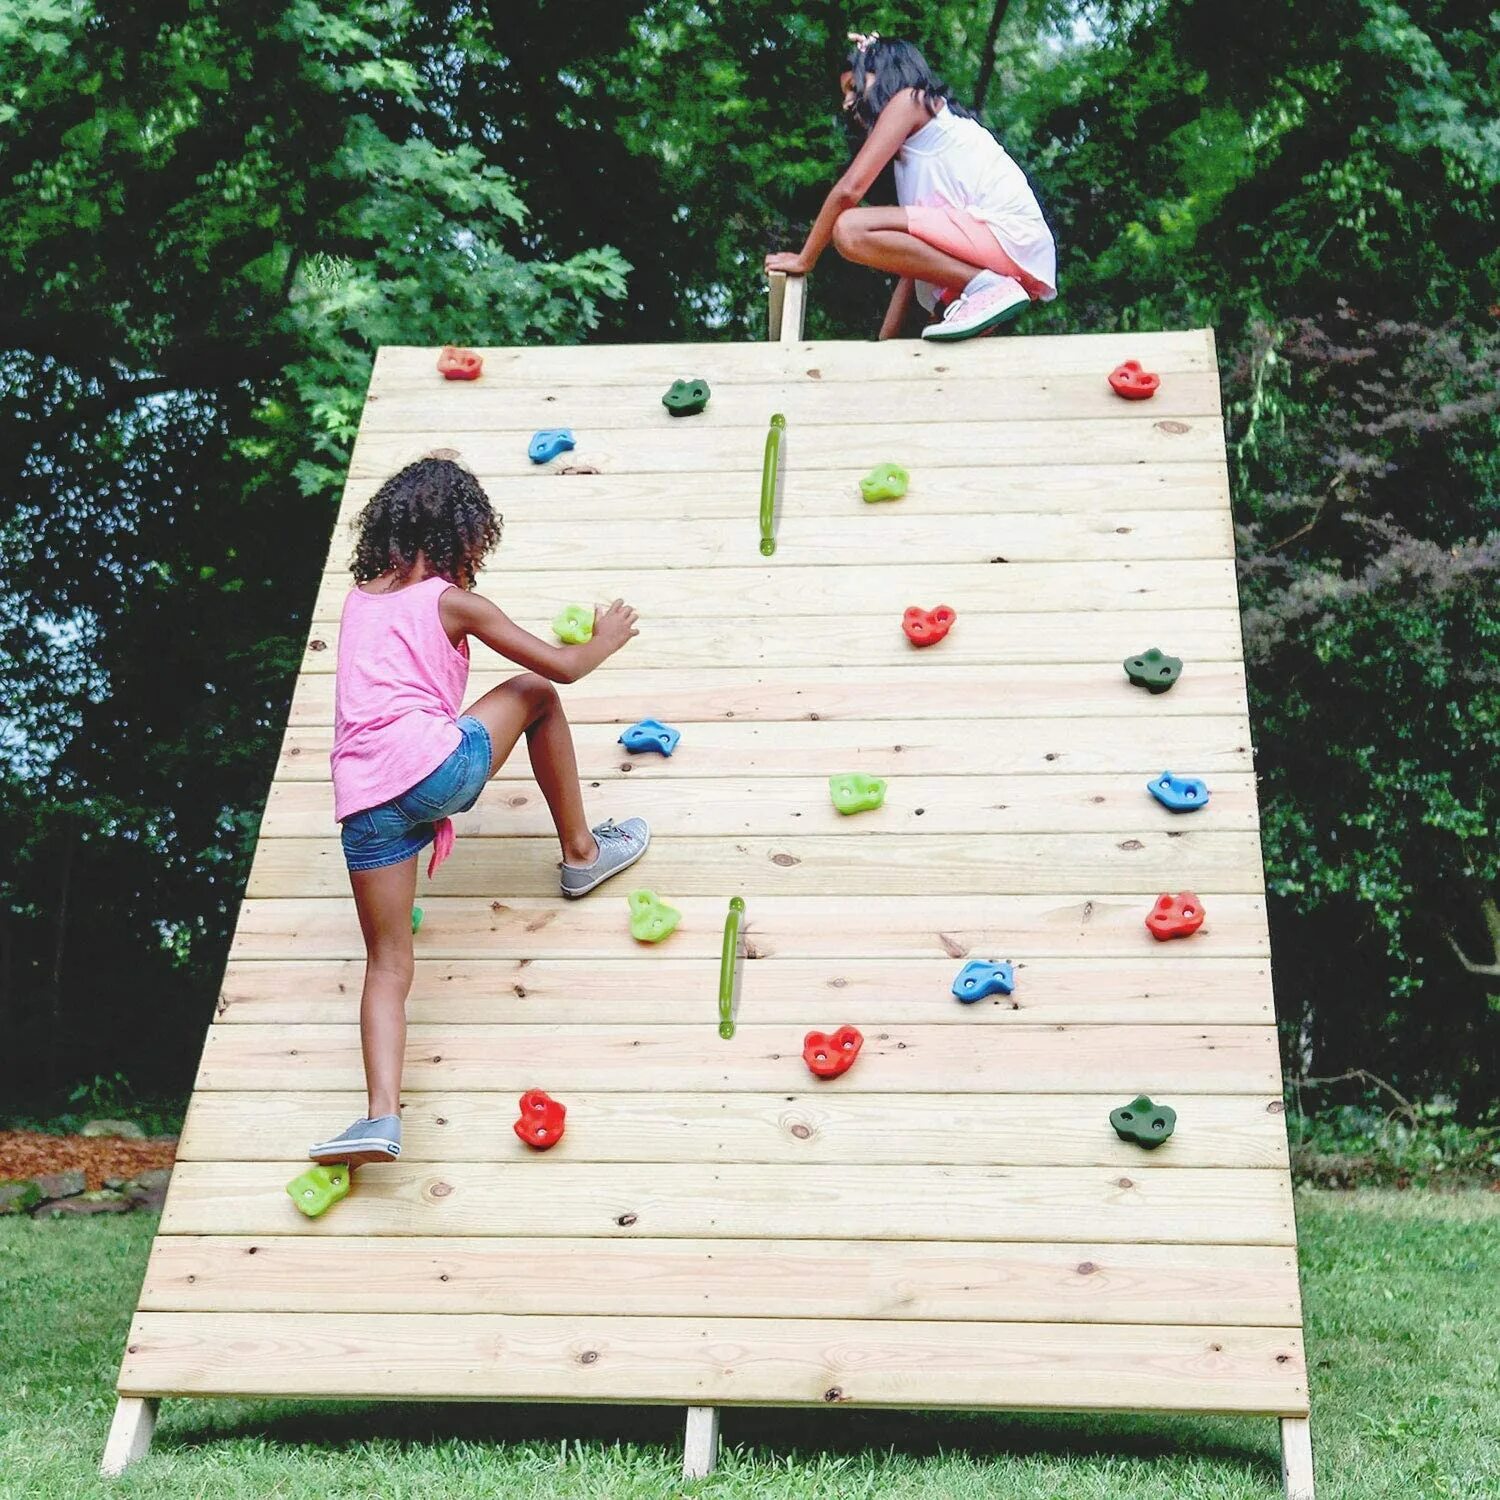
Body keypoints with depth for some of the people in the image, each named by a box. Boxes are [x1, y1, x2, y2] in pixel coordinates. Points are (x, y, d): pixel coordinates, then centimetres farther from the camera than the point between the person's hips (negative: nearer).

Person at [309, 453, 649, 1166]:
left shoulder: (357, 600, 23)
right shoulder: (451, 601, 7)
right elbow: (564, 666, 9)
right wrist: (606, 639, 30)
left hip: (363, 799, 5)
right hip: (434, 766, -5)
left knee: (388, 965, 7)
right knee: (536, 694, 22)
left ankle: (382, 1114, -14)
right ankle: (581, 852, 31)